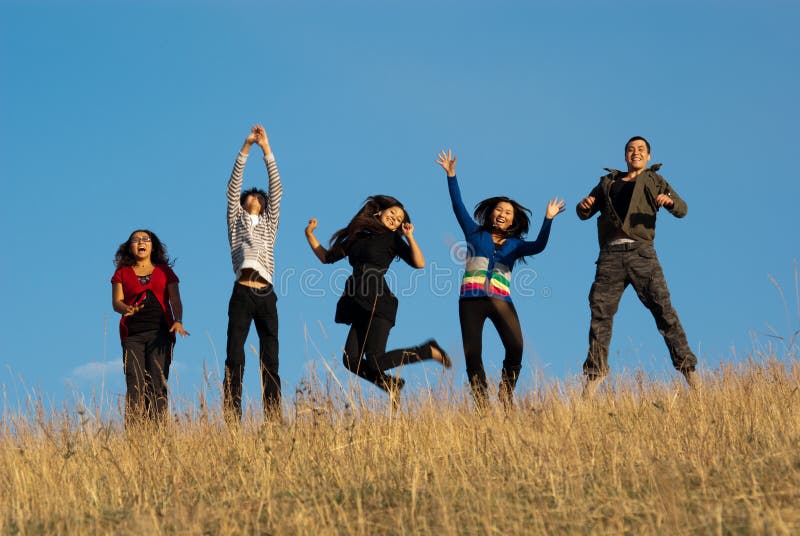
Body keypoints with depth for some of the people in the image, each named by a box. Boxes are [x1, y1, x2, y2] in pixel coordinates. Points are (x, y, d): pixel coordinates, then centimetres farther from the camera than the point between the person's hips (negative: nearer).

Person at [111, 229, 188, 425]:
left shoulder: (165, 271, 17)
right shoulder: (122, 273, 17)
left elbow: (175, 301, 8)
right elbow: (116, 302, 7)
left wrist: (178, 321, -11)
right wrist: (126, 309, -17)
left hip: (160, 332, 0)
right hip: (132, 334, 0)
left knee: (158, 383, -11)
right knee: (135, 384, -11)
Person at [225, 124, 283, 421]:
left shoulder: (269, 224, 23)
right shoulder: (237, 220, 19)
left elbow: (276, 189, 15)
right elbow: (233, 186, 10)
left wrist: (266, 148, 9)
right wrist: (246, 148, 3)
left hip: (266, 296, 3)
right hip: (242, 294, -3)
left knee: (270, 360, -1)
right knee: (235, 358, -10)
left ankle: (274, 419, -5)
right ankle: (231, 420, -16)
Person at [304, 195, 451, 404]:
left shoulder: (392, 239, 8)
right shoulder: (357, 236, 22)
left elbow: (419, 263, -5)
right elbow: (327, 257, 28)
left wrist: (409, 236, -5)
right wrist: (309, 234, 22)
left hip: (379, 303, -5)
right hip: (360, 306, 5)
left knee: (375, 361, -16)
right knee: (351, 359, -9)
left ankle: (430, 350, 4)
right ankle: (390, 384, 14)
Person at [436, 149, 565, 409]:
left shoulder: (514, 245, 17)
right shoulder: (475, 233, 17)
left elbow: (539, 246, 0)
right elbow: (458, 206, 10)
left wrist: (548, 219, -12)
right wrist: (451, 175, 2)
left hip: (500, 299, 0)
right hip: (471, 299, 0)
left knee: (515, 347, -19)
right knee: (472, 354, -7)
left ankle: (506, 396, -5)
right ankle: (481, 405, -2)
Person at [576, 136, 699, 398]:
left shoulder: (654, 181, 19)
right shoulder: (608, 182, 26)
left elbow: (682, 209, 7)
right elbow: (585, 213, 24)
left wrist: (669, 201, -17)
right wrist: (583, 205, -1)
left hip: (641, 251, -2)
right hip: (610, 255, 2)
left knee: (663, 308, -12)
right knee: (600, 312, -3)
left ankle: (687, 366, -13)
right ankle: (595, 372, 4)